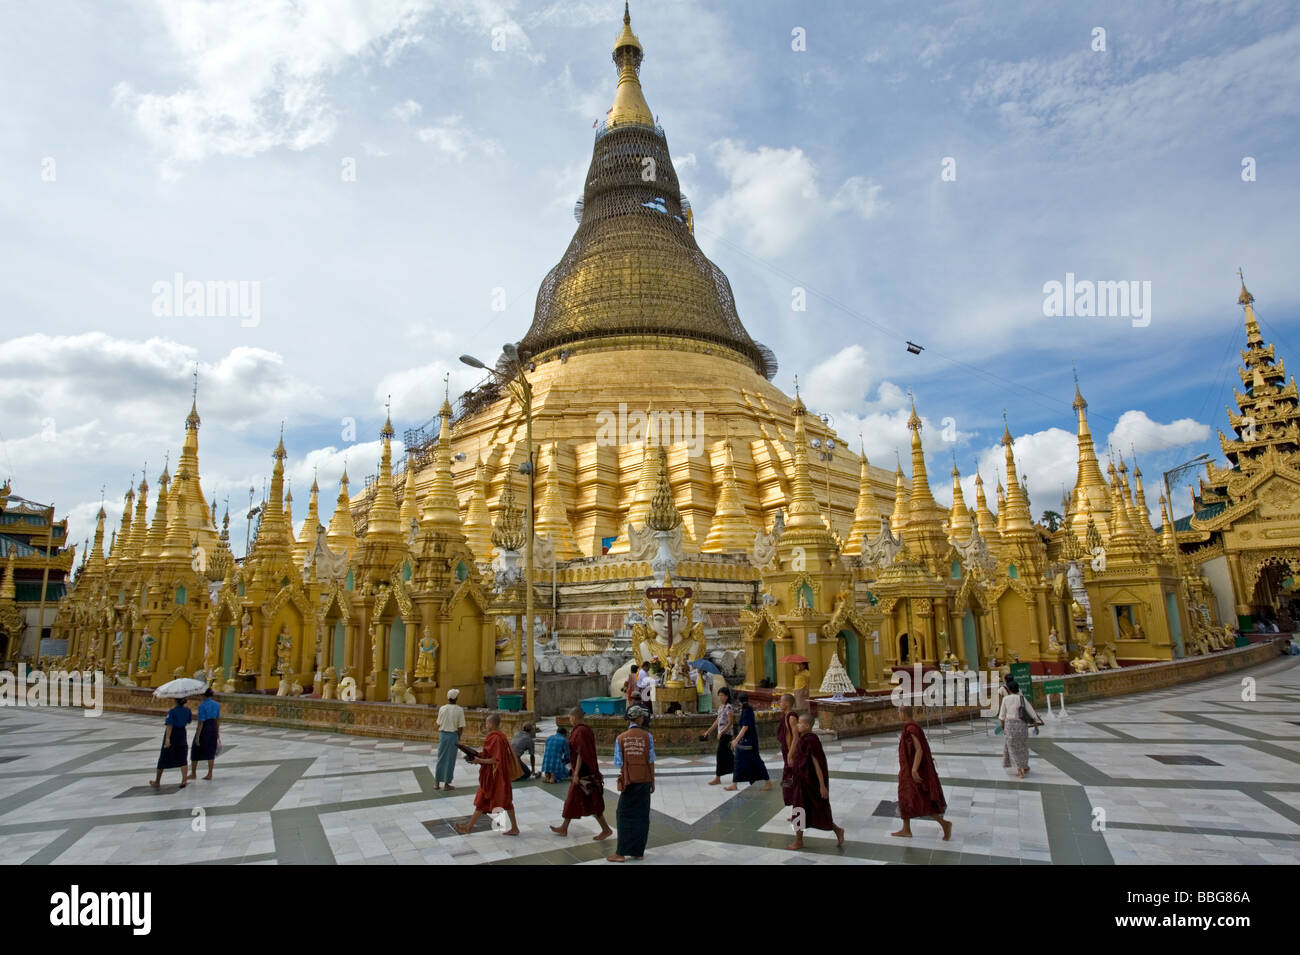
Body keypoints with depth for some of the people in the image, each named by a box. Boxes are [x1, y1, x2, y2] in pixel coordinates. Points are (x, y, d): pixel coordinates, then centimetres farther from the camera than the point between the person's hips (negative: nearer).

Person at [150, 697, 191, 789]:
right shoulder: (187, 710, -3)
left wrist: (167, 739, -28)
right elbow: (189, 721, 11)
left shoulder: (172, 711, -18)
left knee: (163, 758, 13)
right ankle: (184, 780, -5)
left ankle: (157, 782, 27)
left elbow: (170, 726, -25)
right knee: (182, 758, 8)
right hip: (182, 734, 4)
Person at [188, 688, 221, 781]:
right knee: (210, 751, 12)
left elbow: (201, 722, -18)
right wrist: (218, 733, 15)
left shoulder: (202, 706, -17)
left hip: (204, 728, -6)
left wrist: (197, 737, -15)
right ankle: (210, 774, 13)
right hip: (213, 728, 6)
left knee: (196, 751, 13)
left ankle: (193, 773, 24)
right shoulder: (217, 705, 2)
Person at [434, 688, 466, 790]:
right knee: (450, 760, 7)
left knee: (441, 758, 15)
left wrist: (439, 736, 17)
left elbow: (438, 724, 3)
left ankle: (437, 782, 20)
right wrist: (459, 738, 6)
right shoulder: (460, 710, -11)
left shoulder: (442, 708, -3)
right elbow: (461, 727, -9)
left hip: (443, 734, 3)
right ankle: (446, 783, 14)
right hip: (453, 735, -3)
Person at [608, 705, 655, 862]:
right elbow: (651, 761, -3)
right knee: (641, 815, 10)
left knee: (624, 815, 7)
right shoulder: (647, 737, -5)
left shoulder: (620, 739, -3)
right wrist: (652, 782, 6)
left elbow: (618, 764, -4)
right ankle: (638, 851, 14)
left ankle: (622, 853, 6)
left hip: (628, 781, 0)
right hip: (644, 780, 0)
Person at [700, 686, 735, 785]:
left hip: (726, 734, -9)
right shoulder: (720, 707, 14)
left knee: (721, 755, -7)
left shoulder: (729, 707, -12)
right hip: (721, 734, 9)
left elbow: (730, 723, -18)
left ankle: (717, 778, -4)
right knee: (728, 755, 12)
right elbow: (717, 722, 20)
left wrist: (721, 732, -26)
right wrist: (708, 731, 18)